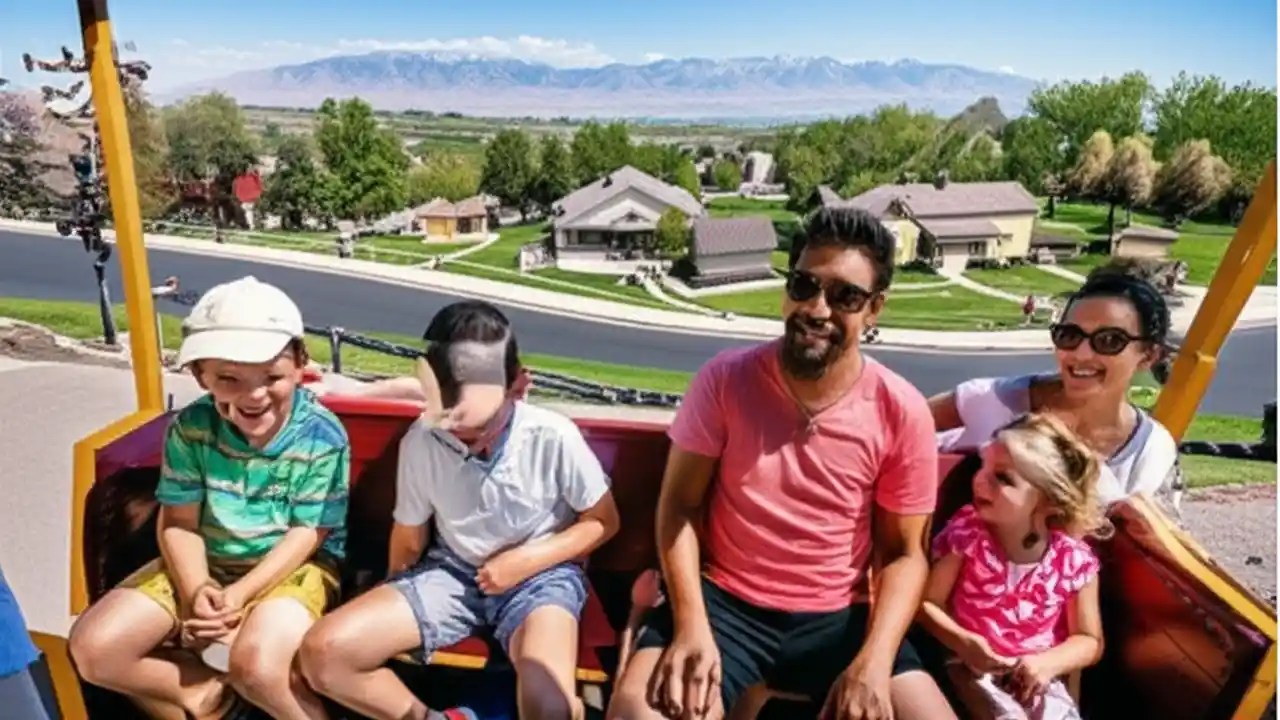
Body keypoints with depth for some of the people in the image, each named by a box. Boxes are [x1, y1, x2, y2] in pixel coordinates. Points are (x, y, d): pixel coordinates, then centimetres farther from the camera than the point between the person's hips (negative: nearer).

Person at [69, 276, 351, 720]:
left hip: (291, 567, -4)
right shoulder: (190, 428, -9)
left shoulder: (322, 436, -18)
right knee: (93, 647, -11)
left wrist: (238, 596, -22)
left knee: (257, 665, -32)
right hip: (206, 564, 5)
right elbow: (178, 522, -5)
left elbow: (306, 535, -14)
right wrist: (196, 592, -20)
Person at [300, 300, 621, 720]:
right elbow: (408, 539, 4)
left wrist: (525, 561, -16)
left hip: (539, 575, -3)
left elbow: (603, 522, -7)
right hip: (453, 571, 4)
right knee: (322, 653, -14)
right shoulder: (420, 442, -13)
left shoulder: (553, 437, -20)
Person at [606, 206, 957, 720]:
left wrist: (873, 662, -15)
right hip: (724, 600, -2)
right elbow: (679, 507, -5)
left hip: (839, 616, 2)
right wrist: (691, 627, -17)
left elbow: (904, 553, -1)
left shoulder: (902, 411, -8)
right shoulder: (725, 379, -10)